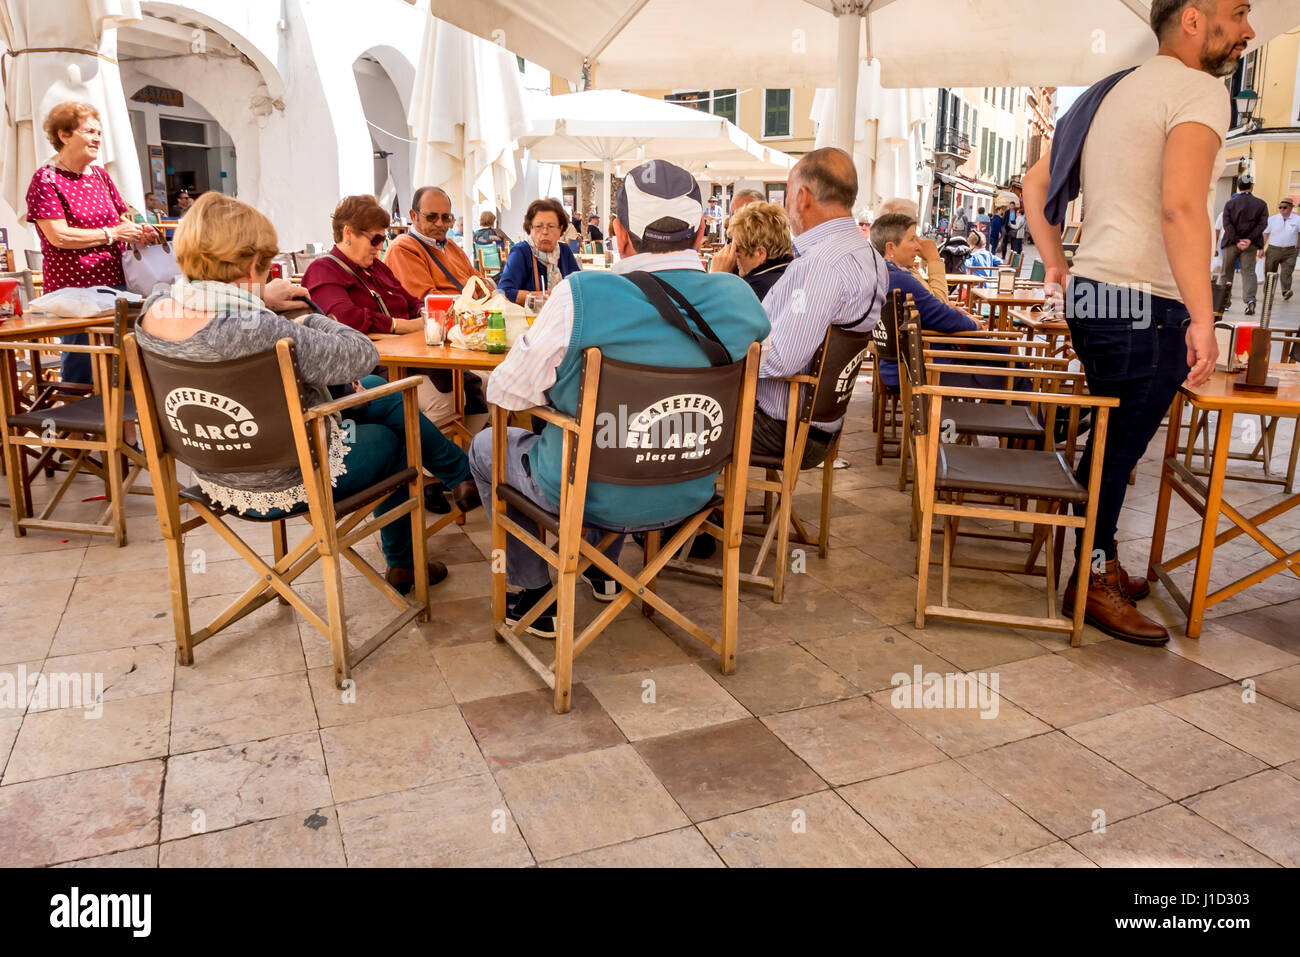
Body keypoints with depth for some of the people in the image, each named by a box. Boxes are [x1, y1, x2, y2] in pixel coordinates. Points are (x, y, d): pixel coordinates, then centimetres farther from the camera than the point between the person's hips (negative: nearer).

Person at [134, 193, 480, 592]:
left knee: (379, 393, 22)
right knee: (392, 439, 22)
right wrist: (312, 322, -7)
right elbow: (362, 355, -24)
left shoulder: (155, 311, -11)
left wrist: (260, 301, 2)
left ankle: (461, 474, 37)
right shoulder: (259, 333, -36)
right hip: (282, 485, -8)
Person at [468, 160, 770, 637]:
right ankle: (603, 569, 50)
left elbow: (504, 392, -16)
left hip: (590, 495, -5)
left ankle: (535, 596, 31)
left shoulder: (581, 294, -26)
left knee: (486, 448, 25)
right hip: (689, 495, 5)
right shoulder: (740, 298, -11)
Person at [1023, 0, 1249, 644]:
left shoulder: (1116, 91, 20)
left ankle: (1101, 564, 28)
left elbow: (1036, 184, 23)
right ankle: (1093, 583, 11)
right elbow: (1181, 207, -23)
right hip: (1143, 306, -9)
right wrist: (1203, 320, -22)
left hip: (1094, 296, 9)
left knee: (1112, 443, 17)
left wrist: (1057, 266, 22)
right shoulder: (1197, 89, -8)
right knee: (1117, 449, 0)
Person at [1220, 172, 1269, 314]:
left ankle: (1225, 302, 15)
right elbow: (1262, 224, -7)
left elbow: (1227, 225, -10)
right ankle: (1250, 299, -19)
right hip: (1250, 244, 1)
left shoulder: (1230, 204, -1)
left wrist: (1237, 241, -12)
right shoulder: (1261, 204, 2)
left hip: (1231, 243, -1)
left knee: (1227, 273, 11)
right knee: (1248, 271, 2)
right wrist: (1250, 239, -11)